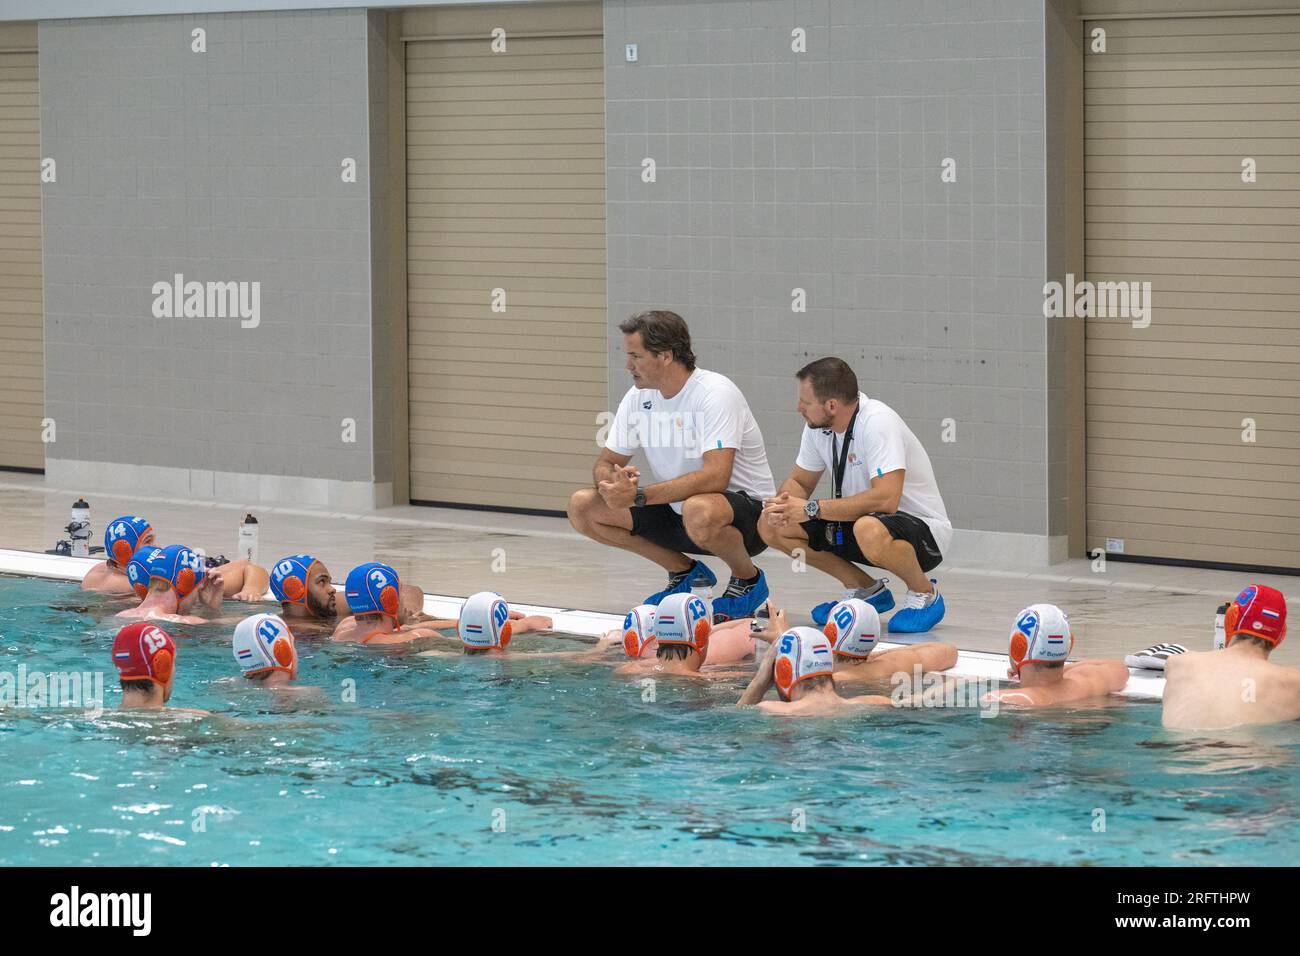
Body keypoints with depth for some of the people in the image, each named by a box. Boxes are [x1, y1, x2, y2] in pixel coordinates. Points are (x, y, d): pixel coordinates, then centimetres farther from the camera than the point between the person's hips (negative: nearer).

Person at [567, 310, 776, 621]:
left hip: (746, 509, -7)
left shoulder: (715, 394, -21)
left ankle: (748, 579, -8)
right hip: (675, 511, 8)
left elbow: (716, 477, -33)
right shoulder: (638, 397, 1)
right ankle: (683, 572, 9)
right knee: (582, 506, -5)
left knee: (699, 511, -43)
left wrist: (638, 495, -34)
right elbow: (605, 465, 6)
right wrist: (612, 482, -21)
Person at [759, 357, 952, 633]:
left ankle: (925, 594, -10)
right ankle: (865, 589, 8)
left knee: (870, 531, -42)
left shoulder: (877, 422, -26)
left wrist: (812, 508, -31)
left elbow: (886, 499, -36)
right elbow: (799, 482, 12)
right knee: (772, 526, -4)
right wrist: (783, 503, -14)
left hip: (923, 529, -8)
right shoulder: (817, 426, -1)